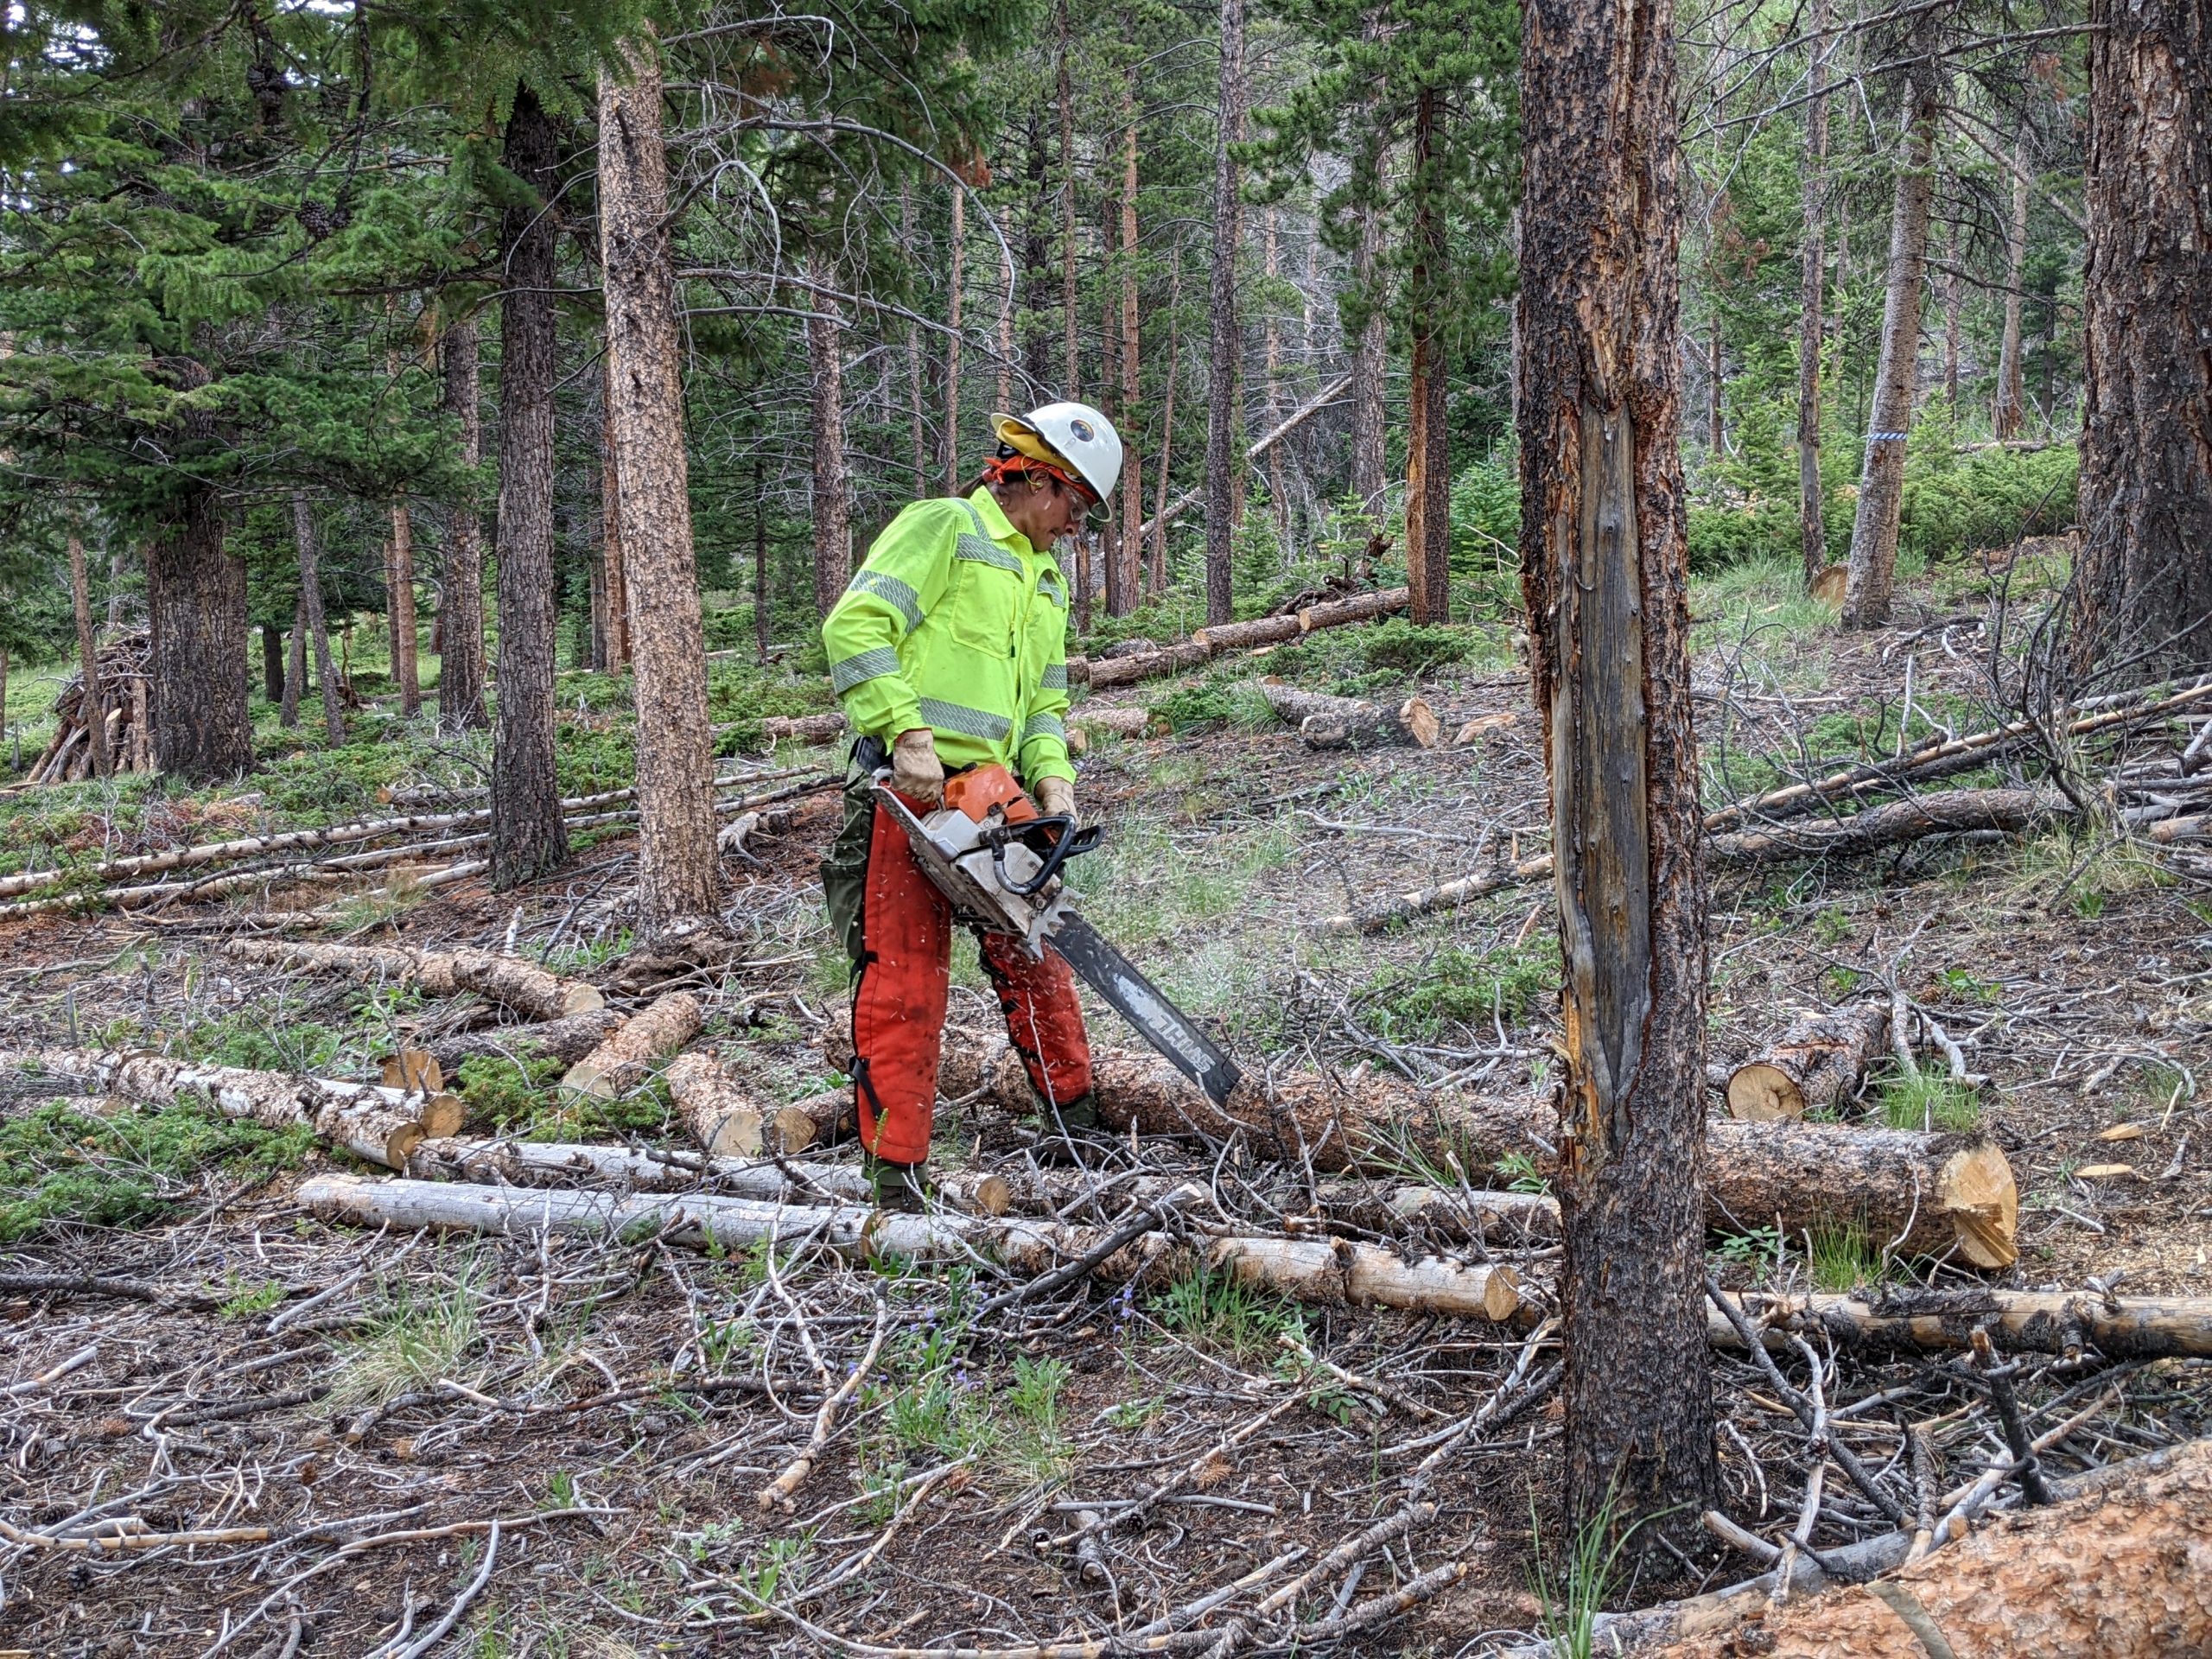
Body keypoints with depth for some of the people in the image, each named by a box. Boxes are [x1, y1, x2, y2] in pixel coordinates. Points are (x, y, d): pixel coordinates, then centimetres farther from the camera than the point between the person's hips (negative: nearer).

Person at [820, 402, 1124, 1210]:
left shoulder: (1047, 580, 24)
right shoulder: (942, 528, -3)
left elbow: (1044, 703, 23)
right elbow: (855, 627, -15)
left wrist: (1052, 778, 3)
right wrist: (908, 736, -22)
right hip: (912, 790, -8)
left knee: (1034, 961, 13)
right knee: (903, 982, -5)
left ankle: (1075, 1122, 29)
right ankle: (895, 1174, -1)